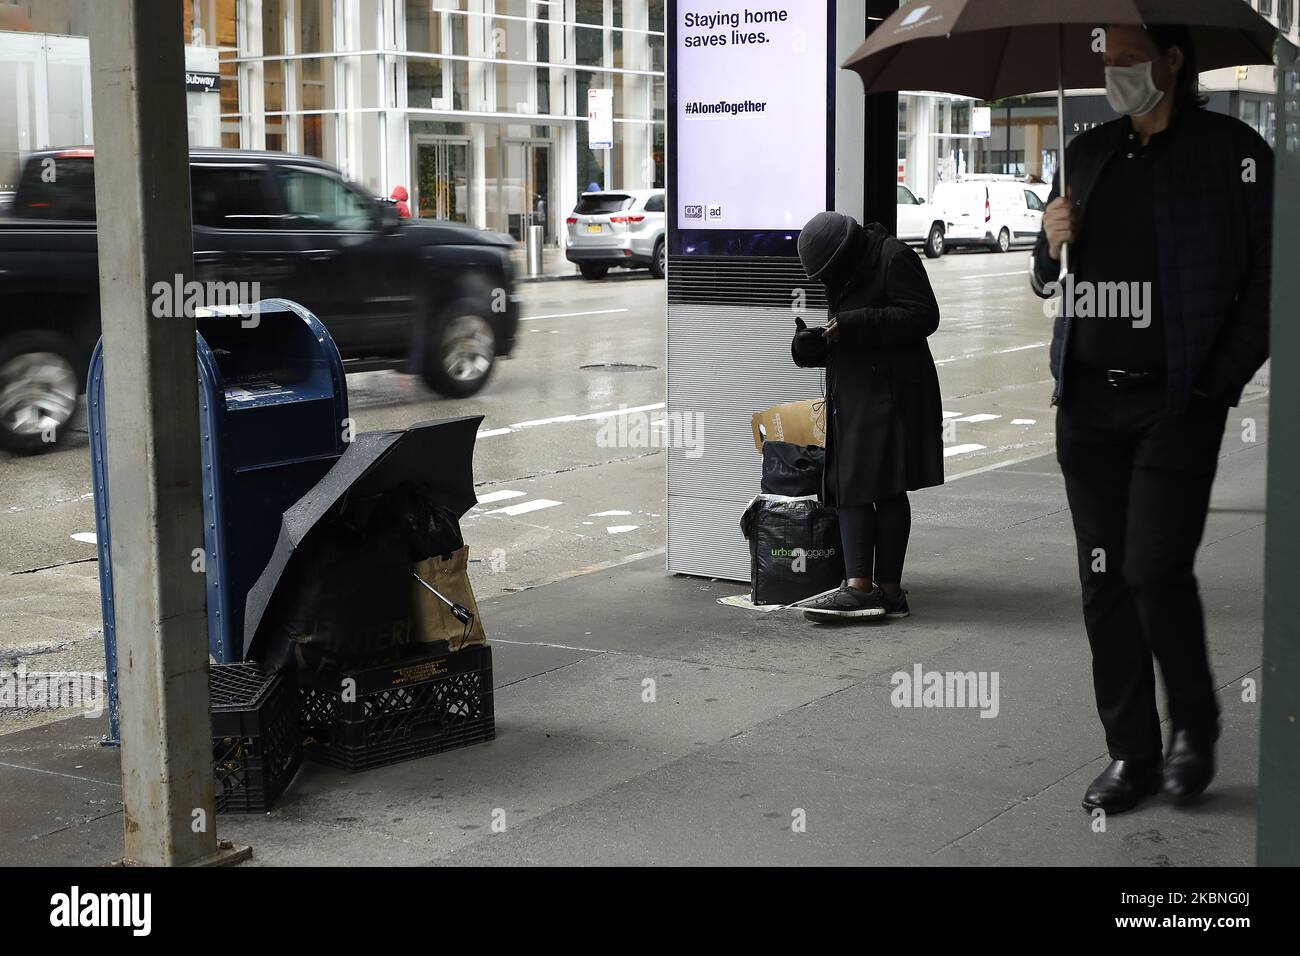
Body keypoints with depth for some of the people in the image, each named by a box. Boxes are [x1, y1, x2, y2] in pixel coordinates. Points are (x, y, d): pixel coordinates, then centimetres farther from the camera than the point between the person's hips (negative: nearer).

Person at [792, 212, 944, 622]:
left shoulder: (895, 259, -7)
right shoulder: (844, 274, 19)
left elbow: (923, 315, -16)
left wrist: (853, 325, -19)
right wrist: (810, 343, 0)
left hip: (890, 392, -9)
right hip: (850, 396, 9)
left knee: (885, 489, -8)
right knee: (848, 488, 1)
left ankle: (888, 588, -5)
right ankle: (859, 586, -1)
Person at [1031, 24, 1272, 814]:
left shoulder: (1230, 151, -1)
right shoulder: (1089, 154, 15)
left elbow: (1269, 274, -4)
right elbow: (1051, 283, 21)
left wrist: (1223, 378, -11)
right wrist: (1052, 246, -1)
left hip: (1176, 402, -5)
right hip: (1088, 401, 5)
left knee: (1155, 568, -11)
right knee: (1105, 581, 6)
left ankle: (1194, 725, 14)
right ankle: (1132, 754, 16)